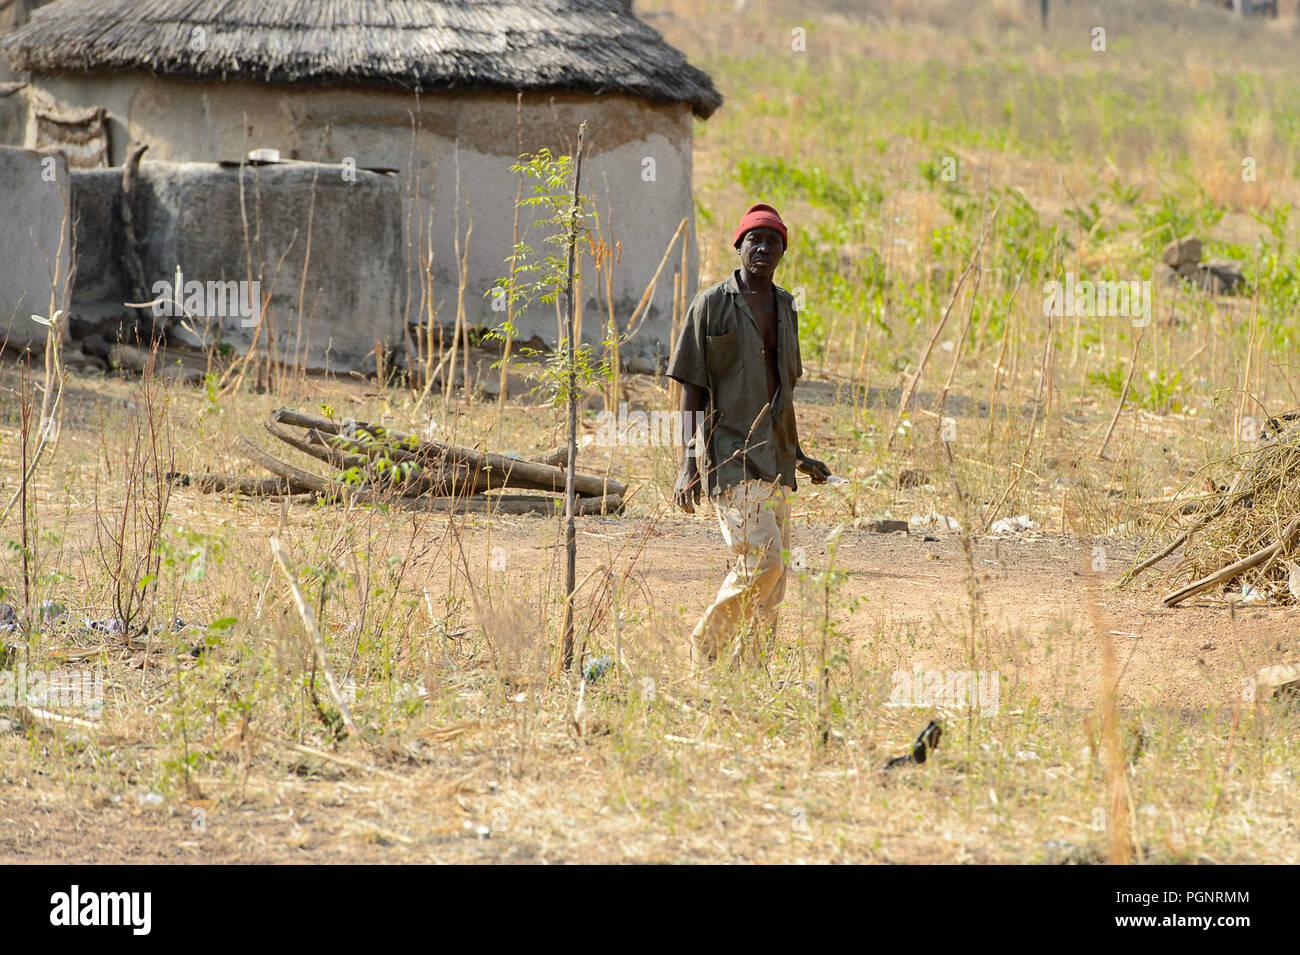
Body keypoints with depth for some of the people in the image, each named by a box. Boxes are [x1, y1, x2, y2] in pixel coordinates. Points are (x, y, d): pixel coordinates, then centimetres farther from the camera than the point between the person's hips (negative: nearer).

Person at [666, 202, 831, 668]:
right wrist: (689, 463, -13)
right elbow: (691, 387, -6)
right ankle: (706, 645, -1)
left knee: (772, 586, 3)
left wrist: (798, 455, 23)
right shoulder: (712, 305, -4)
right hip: (729, 453, -7)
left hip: (773, 456, 7)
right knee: (761, 557, -19)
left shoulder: (784, 307, 15)